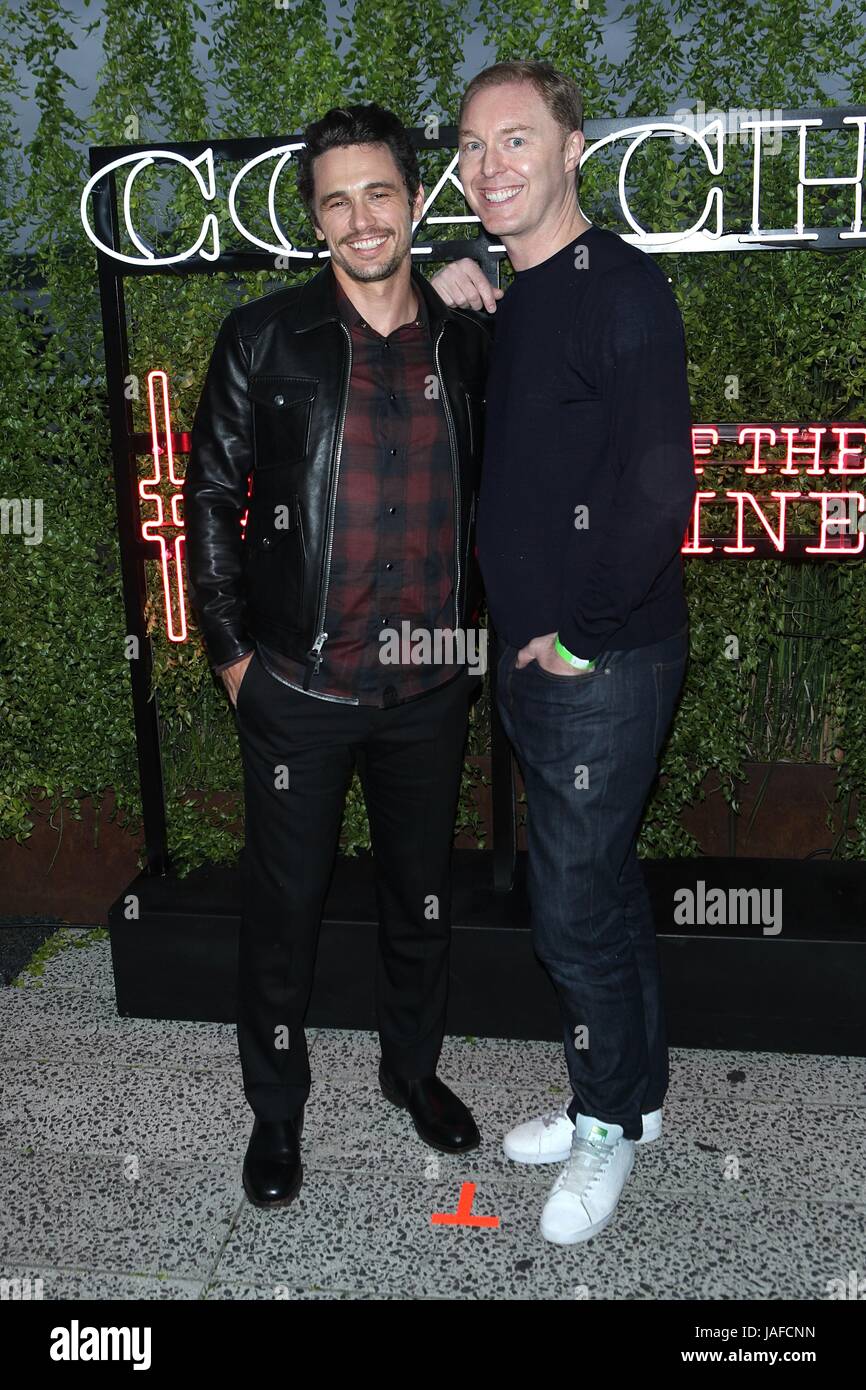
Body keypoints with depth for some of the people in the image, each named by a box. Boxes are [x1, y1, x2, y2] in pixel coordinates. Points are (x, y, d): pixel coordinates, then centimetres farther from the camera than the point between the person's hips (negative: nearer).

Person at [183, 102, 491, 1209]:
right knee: (284, 905, 9)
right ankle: (276, 1109, 30)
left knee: (422, 892, 17)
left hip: (431, 688, 3)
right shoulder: (263, 338, -5)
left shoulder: (467, 344, 4)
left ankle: (413, 1067, 40)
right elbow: (209, 498, -2)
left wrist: (482, 636, 8)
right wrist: (229, 650, -3)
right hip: (299, 689, -2)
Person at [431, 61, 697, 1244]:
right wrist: (439, 306, 9)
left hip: (604, 664, -8)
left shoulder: (621, 289, -15)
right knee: (600, 883, 19)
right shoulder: (501, 299, 11)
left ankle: (610, 1123, 26)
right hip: (531, 656, 8)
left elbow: (660, 490, -22)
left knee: (575, 907, 2)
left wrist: (581, 639, -15)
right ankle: (633, 1093, 38)